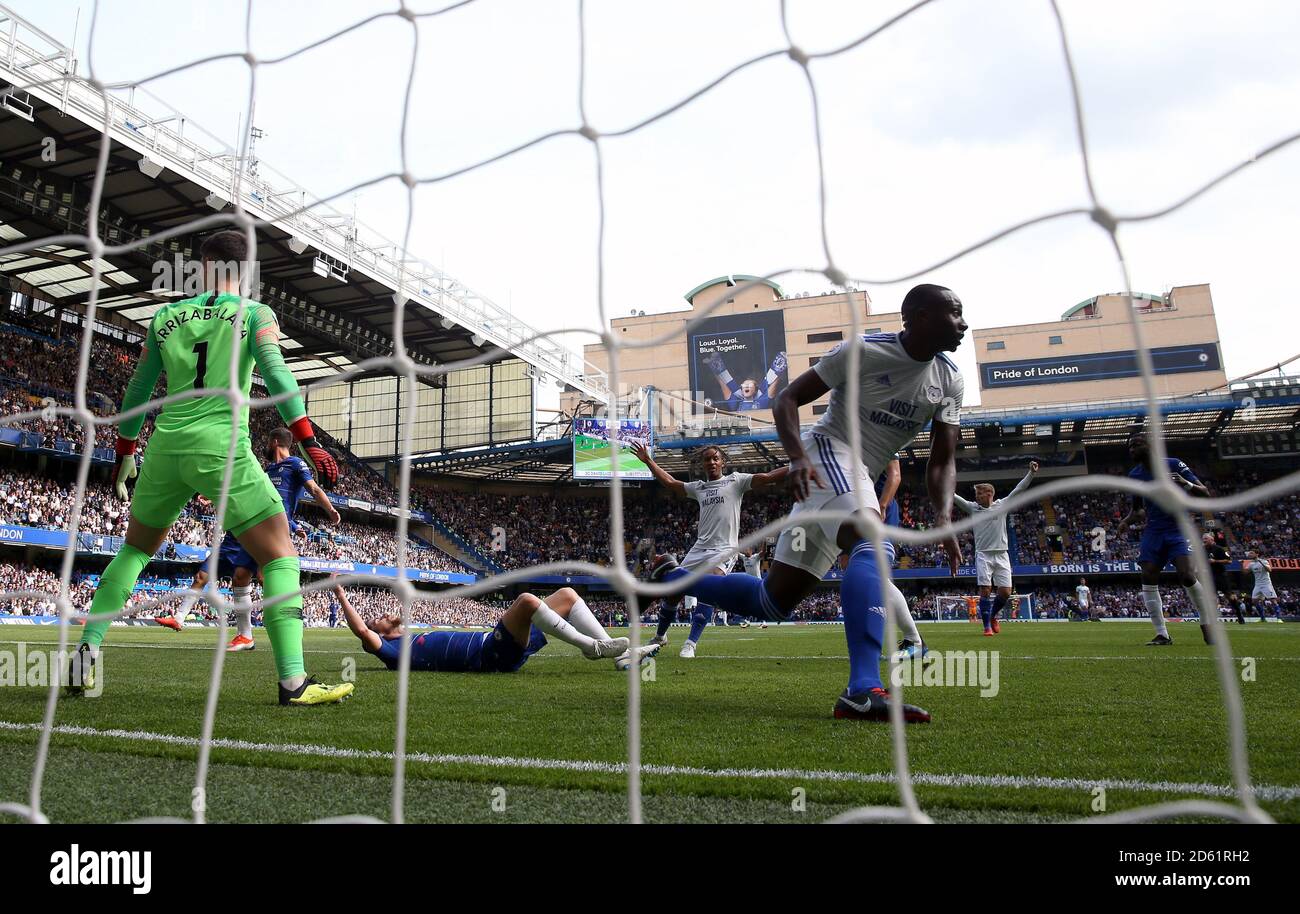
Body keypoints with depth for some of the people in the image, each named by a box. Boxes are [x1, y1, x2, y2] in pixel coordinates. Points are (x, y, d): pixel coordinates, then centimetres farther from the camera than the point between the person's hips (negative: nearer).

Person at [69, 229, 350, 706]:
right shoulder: (255, 314, 2)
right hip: (222, 450, -5)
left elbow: (138, 390, 19)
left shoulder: (166, 316, 14)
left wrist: (124, 454, 30)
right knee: (280, 555, -2)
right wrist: (309, 442, -18)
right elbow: (274, 372, -14)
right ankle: (293, 681, -11)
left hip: (166, 448, 5)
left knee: (135, 549, 27)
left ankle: (86, 654, 23)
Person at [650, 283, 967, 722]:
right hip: (829, 455, -8)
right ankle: (862, 691, -42)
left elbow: (942, 461, 7)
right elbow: (787, 398, -6)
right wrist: (798, 456, -24)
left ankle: (670, 576, 24)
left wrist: (943, 518, -11)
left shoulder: (949, 380, 8)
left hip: (861, 478, 8)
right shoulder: (864, 350, -10)